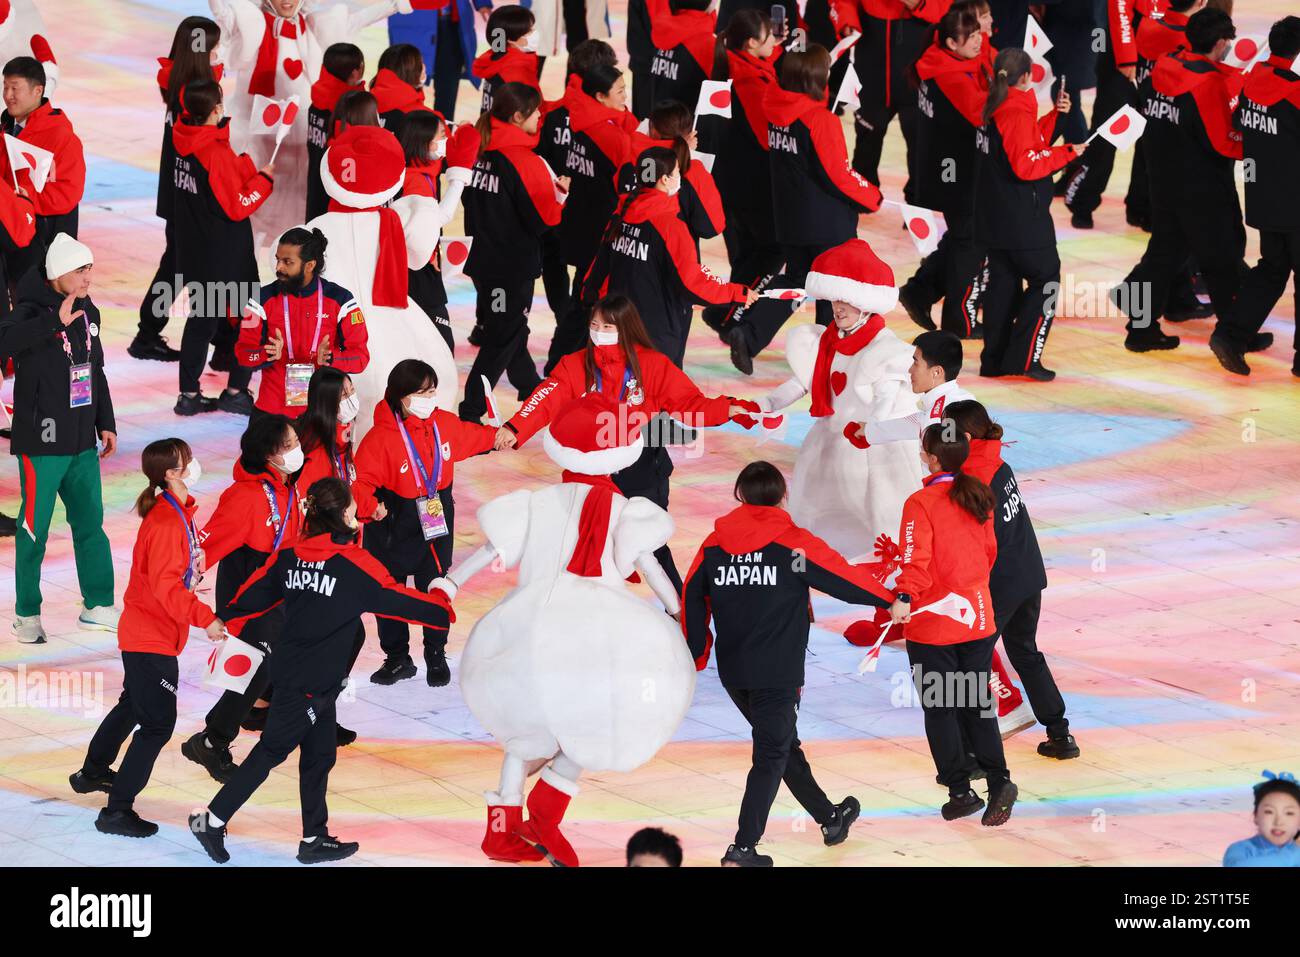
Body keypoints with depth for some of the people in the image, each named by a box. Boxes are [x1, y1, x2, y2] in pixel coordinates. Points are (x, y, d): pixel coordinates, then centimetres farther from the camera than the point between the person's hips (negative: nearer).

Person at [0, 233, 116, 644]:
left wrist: (106, 423, 20)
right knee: (35, 529, 1)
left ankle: (98, 607, 22)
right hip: (41, 442, -7)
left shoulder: (88, 312, 9)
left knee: (91, 523, 12)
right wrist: (56, 322, -40)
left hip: (82, 442, 7)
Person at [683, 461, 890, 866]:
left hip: (732, 673, 5)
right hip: (778, 674, -5)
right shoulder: (793, 542, -10)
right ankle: (743, 848, -9)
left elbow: (692, 600, 7)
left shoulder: (714, 544, 2)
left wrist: (697, 655, 19)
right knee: (772, 756, 0)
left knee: (782, 743, 20)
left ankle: (830, 818, 34)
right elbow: (845, 578, -6)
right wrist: (889, 599, 8)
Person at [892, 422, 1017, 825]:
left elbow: (917, 558, -26)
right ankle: (998, 780, -1)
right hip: (978, 618, 6)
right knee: (976, 704, 14)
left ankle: (960, 792, 8)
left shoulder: (921, 503, -15)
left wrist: (904, 596, -34)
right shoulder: (979, 498, 5)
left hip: (933, 625, -6)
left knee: (940, 710, 6)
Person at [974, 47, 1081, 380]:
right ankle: (1024, 358, -5)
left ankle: (995, 359, 16)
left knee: (1003, 284, 14)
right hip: (1023, 220, -9)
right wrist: (1066, 153, -19)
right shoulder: (1019, 113, -18)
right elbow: (1025, 164, -23)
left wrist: (1056, 115, 14)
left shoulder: (995, 110, 9)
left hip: (995, 220, 9)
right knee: (1045, 281, -1)